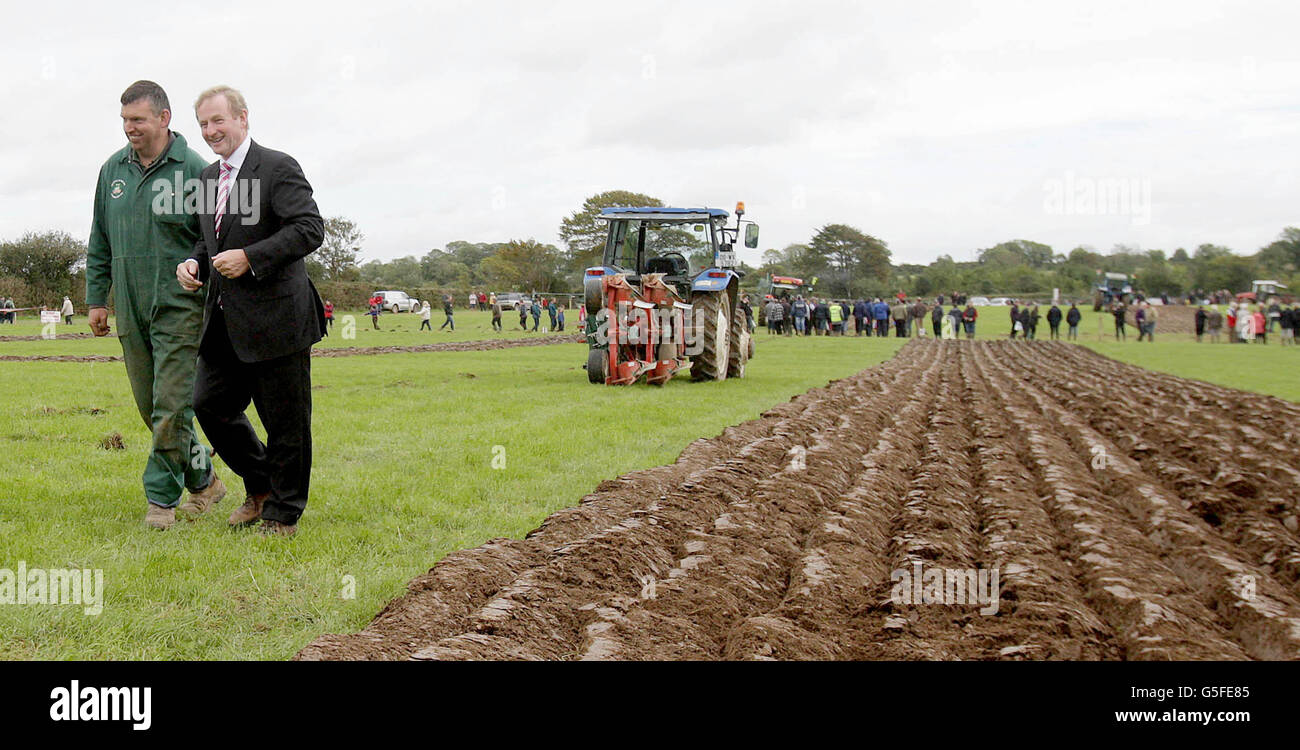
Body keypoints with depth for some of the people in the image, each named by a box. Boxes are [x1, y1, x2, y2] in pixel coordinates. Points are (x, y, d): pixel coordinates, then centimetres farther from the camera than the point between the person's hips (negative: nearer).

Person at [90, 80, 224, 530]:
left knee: (171, 405, -7)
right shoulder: (113, 169, 10)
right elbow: (100, 241, 17)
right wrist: (96, 298, 13)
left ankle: (162, 497, 5)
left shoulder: (194, 169, -6)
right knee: (149, 405, 10)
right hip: (130, 308, 6)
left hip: (179, 306, -6)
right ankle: (203, 479, 24)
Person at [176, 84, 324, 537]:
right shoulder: (208, 177, 16)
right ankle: (261, 487, 28)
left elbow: (311, 228, -17)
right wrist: (194, 262, 5)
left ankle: (283, 515, 17)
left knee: (286, 421, 2)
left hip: (274, 317, -8)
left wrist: (251, 258, -22)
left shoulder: (278, 168, -9)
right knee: (210, 403, 8)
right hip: (225, 323, 8)